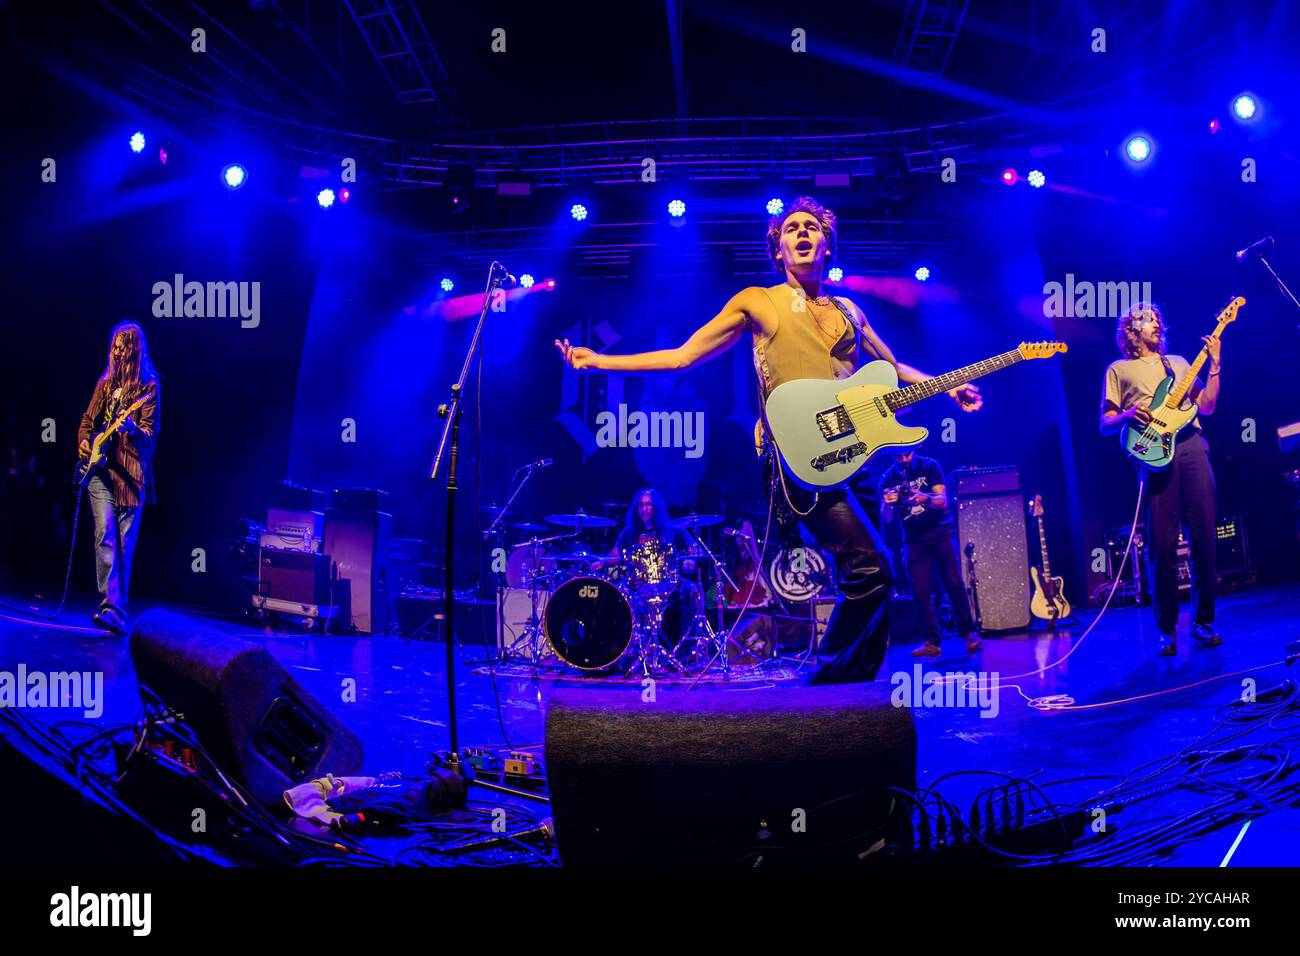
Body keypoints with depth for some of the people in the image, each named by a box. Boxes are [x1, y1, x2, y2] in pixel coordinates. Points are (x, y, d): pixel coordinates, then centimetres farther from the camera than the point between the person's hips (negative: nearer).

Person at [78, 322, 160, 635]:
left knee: (126, 541, -1)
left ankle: (117, 608, 6)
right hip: (100, 469, 3)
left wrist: (132, 429, -27)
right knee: (105, 534, -11)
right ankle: (112, 606, -16)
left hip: (131, 471, -3)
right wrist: (83, 441, 4)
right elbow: (88, 419, 23)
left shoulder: (148, 387, 1)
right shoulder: (105, 384, 14)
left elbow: (150, 433, -7)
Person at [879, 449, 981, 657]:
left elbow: (943, 502, -13)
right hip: (914, 539, 2)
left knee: (954, 584, -8)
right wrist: (888, 504, -26)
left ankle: (969, 633, 1)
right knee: (921, 593, -3)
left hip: (941, 531, -2)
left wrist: (925, 498, -35)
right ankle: (931, 642, 2)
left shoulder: (930, 467, -5)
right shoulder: (888, 479, 0)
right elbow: (886, 519, -3)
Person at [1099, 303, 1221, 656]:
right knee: (1162, 544, -7)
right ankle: (1167, 630, 0)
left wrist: (1214, 365, 8)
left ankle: (1203, 621, 5)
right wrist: (1127, 415, -12)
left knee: (1204, 537, -3)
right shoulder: (1118, 369, 16)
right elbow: (1105, 424, 9)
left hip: (1192, 445, 3)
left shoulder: (1179, 362, 26)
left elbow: (1207, 406, 18)